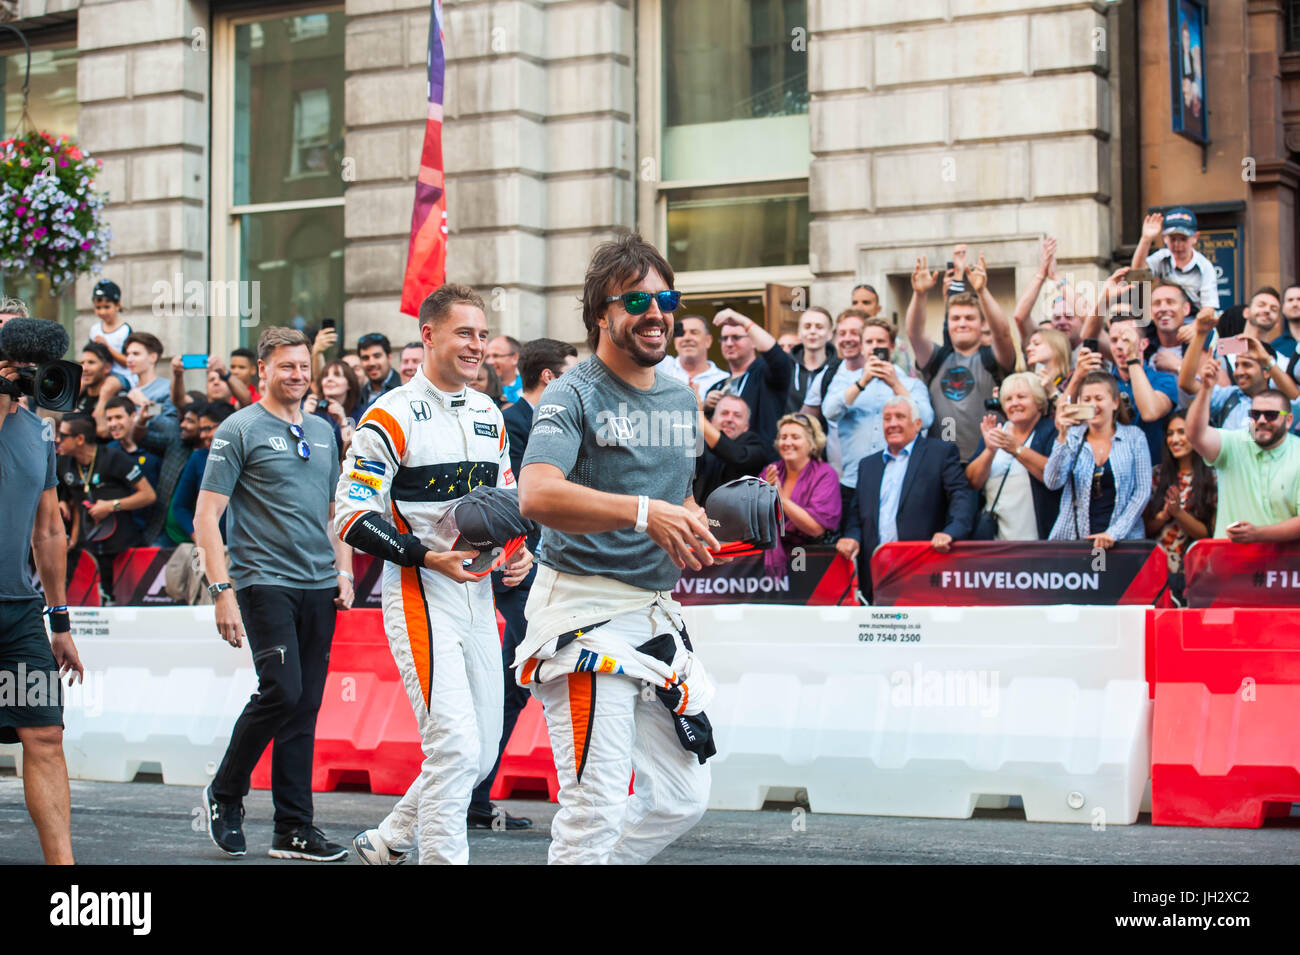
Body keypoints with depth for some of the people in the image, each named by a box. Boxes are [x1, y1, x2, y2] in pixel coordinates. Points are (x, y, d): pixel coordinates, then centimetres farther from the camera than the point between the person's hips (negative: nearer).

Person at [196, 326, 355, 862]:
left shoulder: (322, 432, 17)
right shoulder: (239, 431, -2)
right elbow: (206, 516, -6)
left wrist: (343, 569, 11)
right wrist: (222, 590, -13)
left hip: (319, 588, 6)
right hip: (264, 581, -6)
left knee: (305, 709, 5)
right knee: (282, 692, -17)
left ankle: (294, 830, 10)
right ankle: (224, 795, 5)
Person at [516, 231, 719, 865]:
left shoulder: (681, 398, 15)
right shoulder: (574, 396, -9)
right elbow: (537, 495, -26)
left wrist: (690, 528, 6)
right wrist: (644, 513, -36)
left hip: (658, 613, 8)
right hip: (586, 611, -8)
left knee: (682, 799, 11)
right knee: (595, 806, -12)